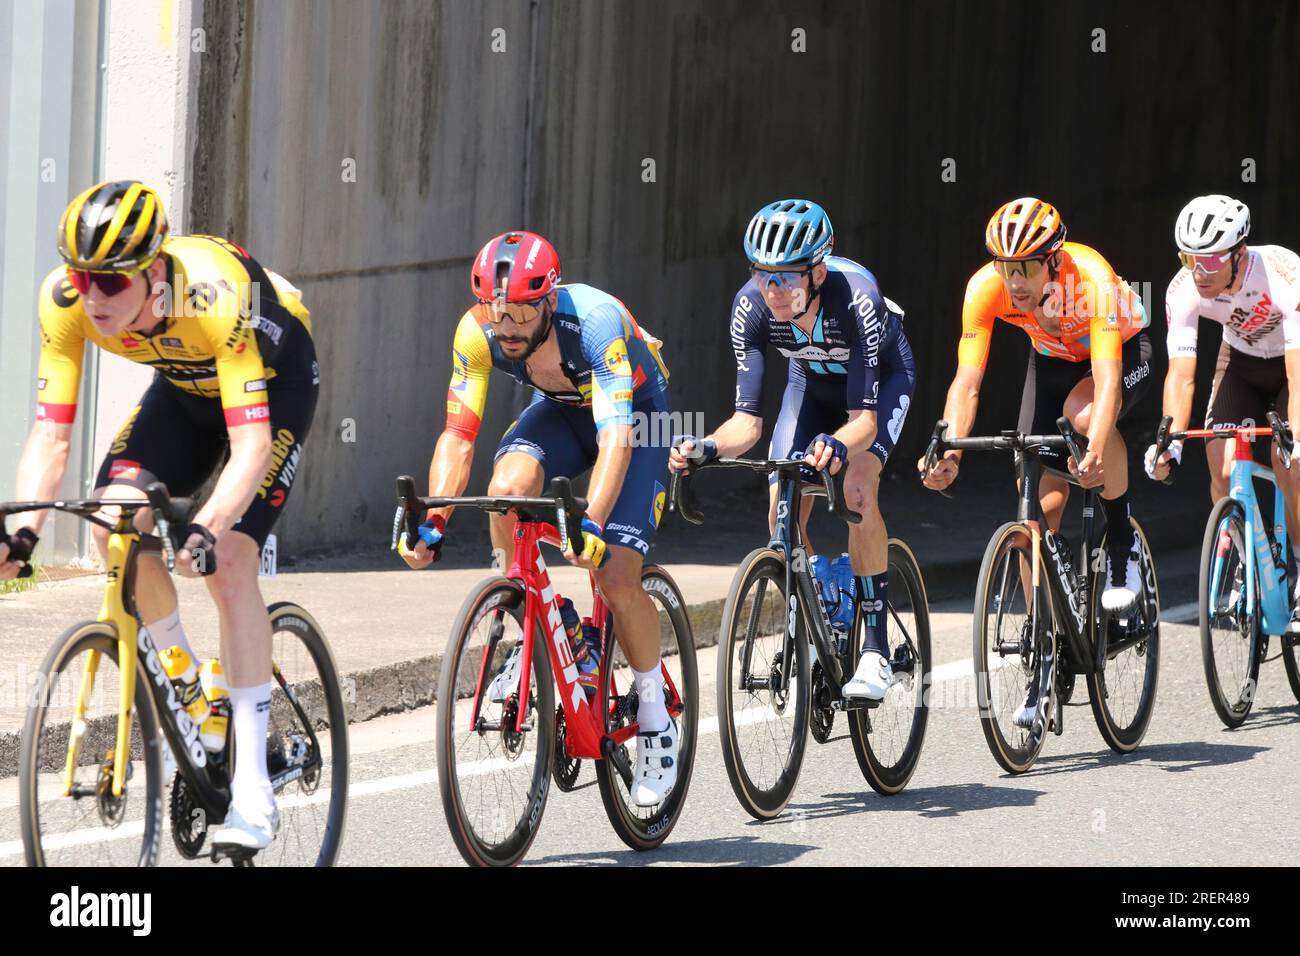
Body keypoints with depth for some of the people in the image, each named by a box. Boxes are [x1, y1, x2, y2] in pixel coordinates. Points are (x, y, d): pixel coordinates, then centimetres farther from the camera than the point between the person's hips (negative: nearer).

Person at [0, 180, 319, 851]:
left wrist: (207, 529, -59)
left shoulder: (215, 296, -41)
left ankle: (253, 787, -17)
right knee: (114, 521, -19)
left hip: (274, 379, -5)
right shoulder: (67, 302, -28)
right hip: (185, 385, 5)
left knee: (227, 563, -20)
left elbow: (251, 444, -44)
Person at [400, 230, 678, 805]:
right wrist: (433, 521, -39)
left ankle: (656, 720, 4)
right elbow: (458, 435, -24)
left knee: (616, 576, -16)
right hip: (560, 409, 4)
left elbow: (615, 438, -45)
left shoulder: (595, 320, -38)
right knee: (507, 489, -30)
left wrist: (591, 525, -58)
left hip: (635, 411, -4)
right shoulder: (478, 332, -26)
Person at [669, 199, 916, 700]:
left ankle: (876, 651, -20)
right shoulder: (752, 307, -31)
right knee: (782, 511, -12)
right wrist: (706, 447, -49)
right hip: (813, 378, 4)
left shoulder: (855, 297, -41)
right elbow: (747, 420, -29)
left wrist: (837, 446, -64)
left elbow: (865, 417, -42)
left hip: (882, 377, -4)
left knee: (857, 490, -27)